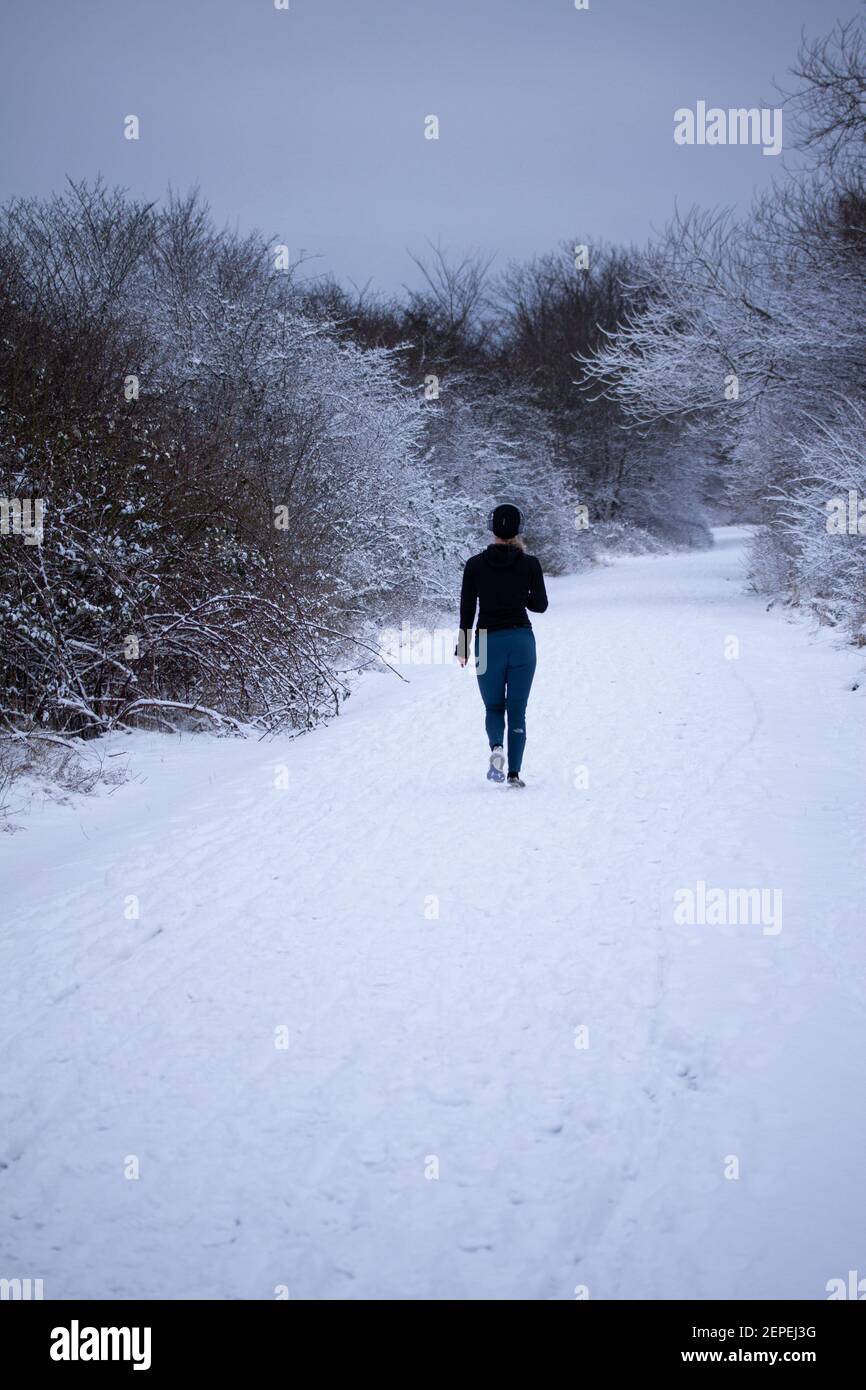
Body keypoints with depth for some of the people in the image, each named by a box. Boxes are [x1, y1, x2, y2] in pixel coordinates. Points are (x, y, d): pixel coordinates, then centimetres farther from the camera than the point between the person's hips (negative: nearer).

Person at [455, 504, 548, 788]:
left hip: (488, 642, 0)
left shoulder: (475, 565, -4)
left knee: (493, 707, 16)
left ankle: (496, 747, -15)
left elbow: (467, 609, -2)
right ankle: (514, 772, 0)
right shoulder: (530, 564, -4)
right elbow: (540, 605, 4)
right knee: (517, 710, 9)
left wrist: (463, 648, 6)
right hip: (522, 640, 0)